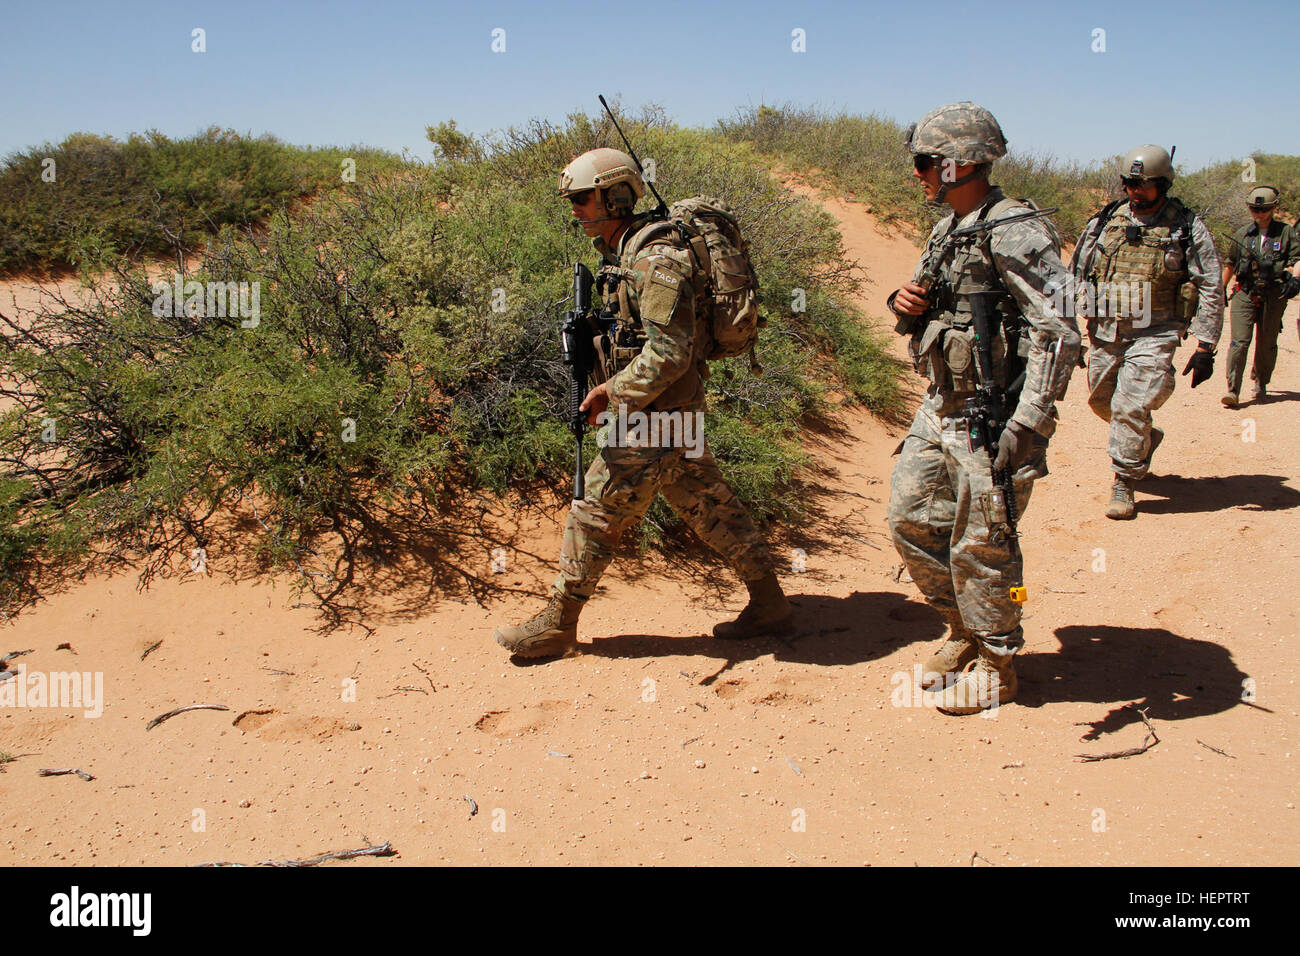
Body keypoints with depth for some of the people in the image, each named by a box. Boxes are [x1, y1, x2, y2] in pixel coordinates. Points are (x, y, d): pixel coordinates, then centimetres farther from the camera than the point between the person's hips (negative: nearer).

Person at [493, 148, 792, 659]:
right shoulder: (622, 251, 12)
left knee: (594, 512, -1)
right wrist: (610, 387, 5)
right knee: (709, 505, 14)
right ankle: (770, 604, 23)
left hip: (654, 415, -10)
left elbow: (669, 352, -25)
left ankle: (557, 625, 12)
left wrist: (614, 393, -18)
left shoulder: (656, 259, -20)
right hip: (672, 414, 10)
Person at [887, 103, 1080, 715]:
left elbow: (1059, 333, -23)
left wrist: (1027, 425, -28)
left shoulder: (1015, 234, -17)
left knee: (979, 547, 1)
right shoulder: (948, 232, 11)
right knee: (911, 518, 13)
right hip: (939, 411, 9)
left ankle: (996, 665, 20)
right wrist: (906, 305, -3)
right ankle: (965, 629, 32)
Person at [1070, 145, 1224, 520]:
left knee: (1130, 408, -14)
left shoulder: (1187, 228, -2)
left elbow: (1211, 291, -1)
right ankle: (1146, 439, 45)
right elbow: (1076, 274, 12)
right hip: (1105, 332, 4)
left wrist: (1206, 347, -6)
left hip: (1154, 334, -4)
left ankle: (1124, 483, 2)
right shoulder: (1104, 221, 5)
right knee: (1101, 401, 16)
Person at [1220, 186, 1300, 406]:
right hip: (1245, 294, 0)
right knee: (1239, 342, -12)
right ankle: (1232, 391, -15)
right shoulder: (1242, 234, 10)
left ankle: (1260, 385, 28)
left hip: (1273, 296, 0)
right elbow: (1230, 264, 20)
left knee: (1267, 344, 8)